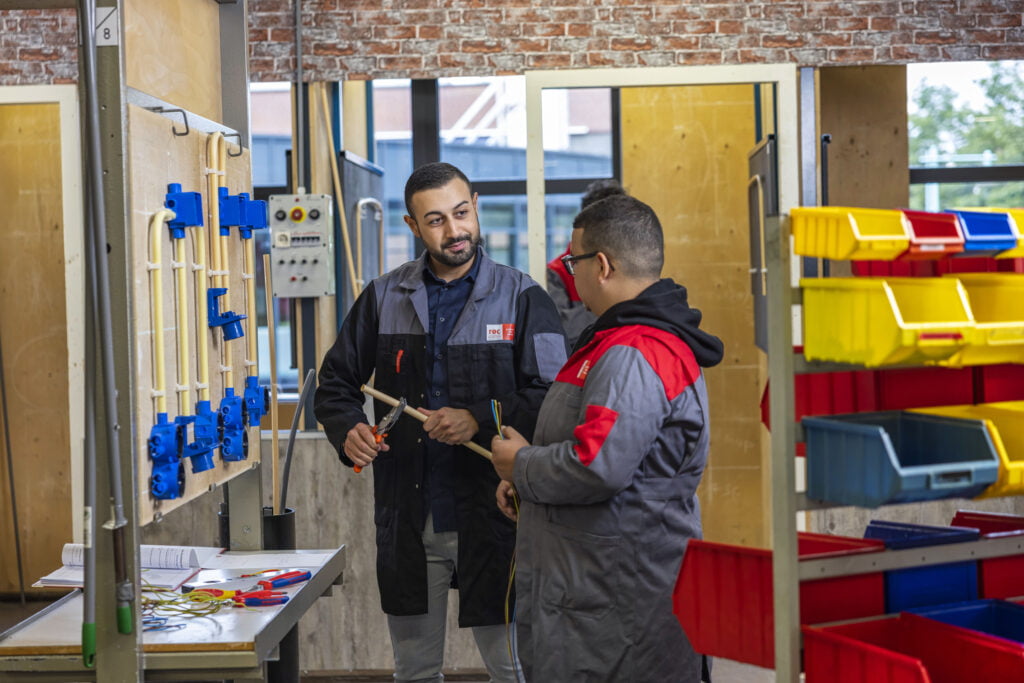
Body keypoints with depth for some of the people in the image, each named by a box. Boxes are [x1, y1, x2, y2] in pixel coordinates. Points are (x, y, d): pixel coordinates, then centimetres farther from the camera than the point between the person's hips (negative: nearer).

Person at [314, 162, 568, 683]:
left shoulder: (522, 298, -1)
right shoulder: (384, 297, 8)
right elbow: (336, 381, 14)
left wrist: (482, 420, -20)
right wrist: (348, 430, -6)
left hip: (491, 517, -3)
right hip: (406, 517, 3)